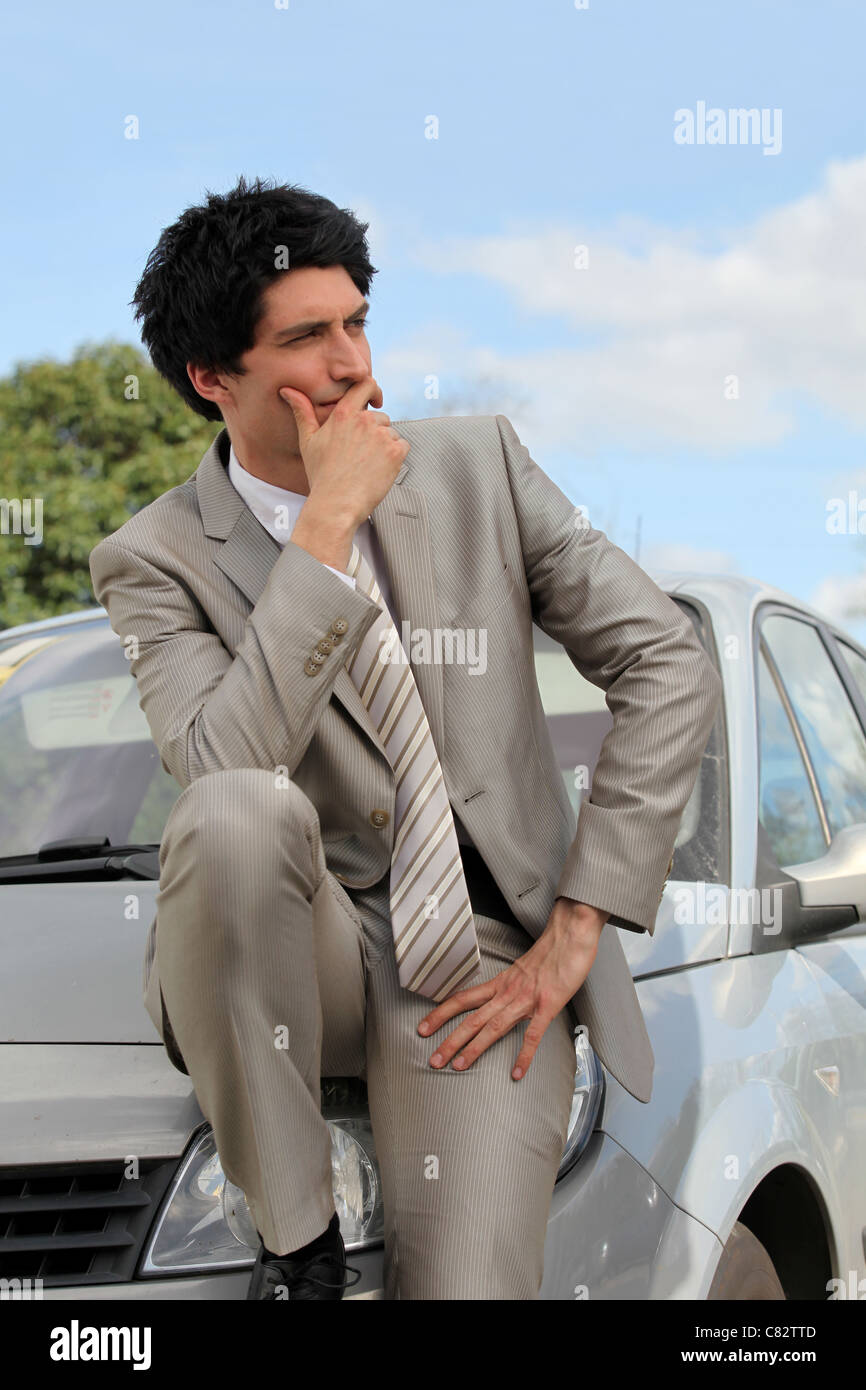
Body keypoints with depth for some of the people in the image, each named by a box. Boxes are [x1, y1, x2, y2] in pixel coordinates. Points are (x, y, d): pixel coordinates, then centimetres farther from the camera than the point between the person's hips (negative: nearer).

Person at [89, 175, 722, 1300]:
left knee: (466, 1287, -25)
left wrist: (574, 931, -7)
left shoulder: (480, 465, 3)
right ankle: (294, 1239, -19)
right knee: (239, 813, -36)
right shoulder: (157, 559, -4)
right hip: (288, 960, 0)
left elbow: (671, 669, 0)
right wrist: (327, 525, -21)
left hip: (476, 958, 0)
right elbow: (222, 769, -23)